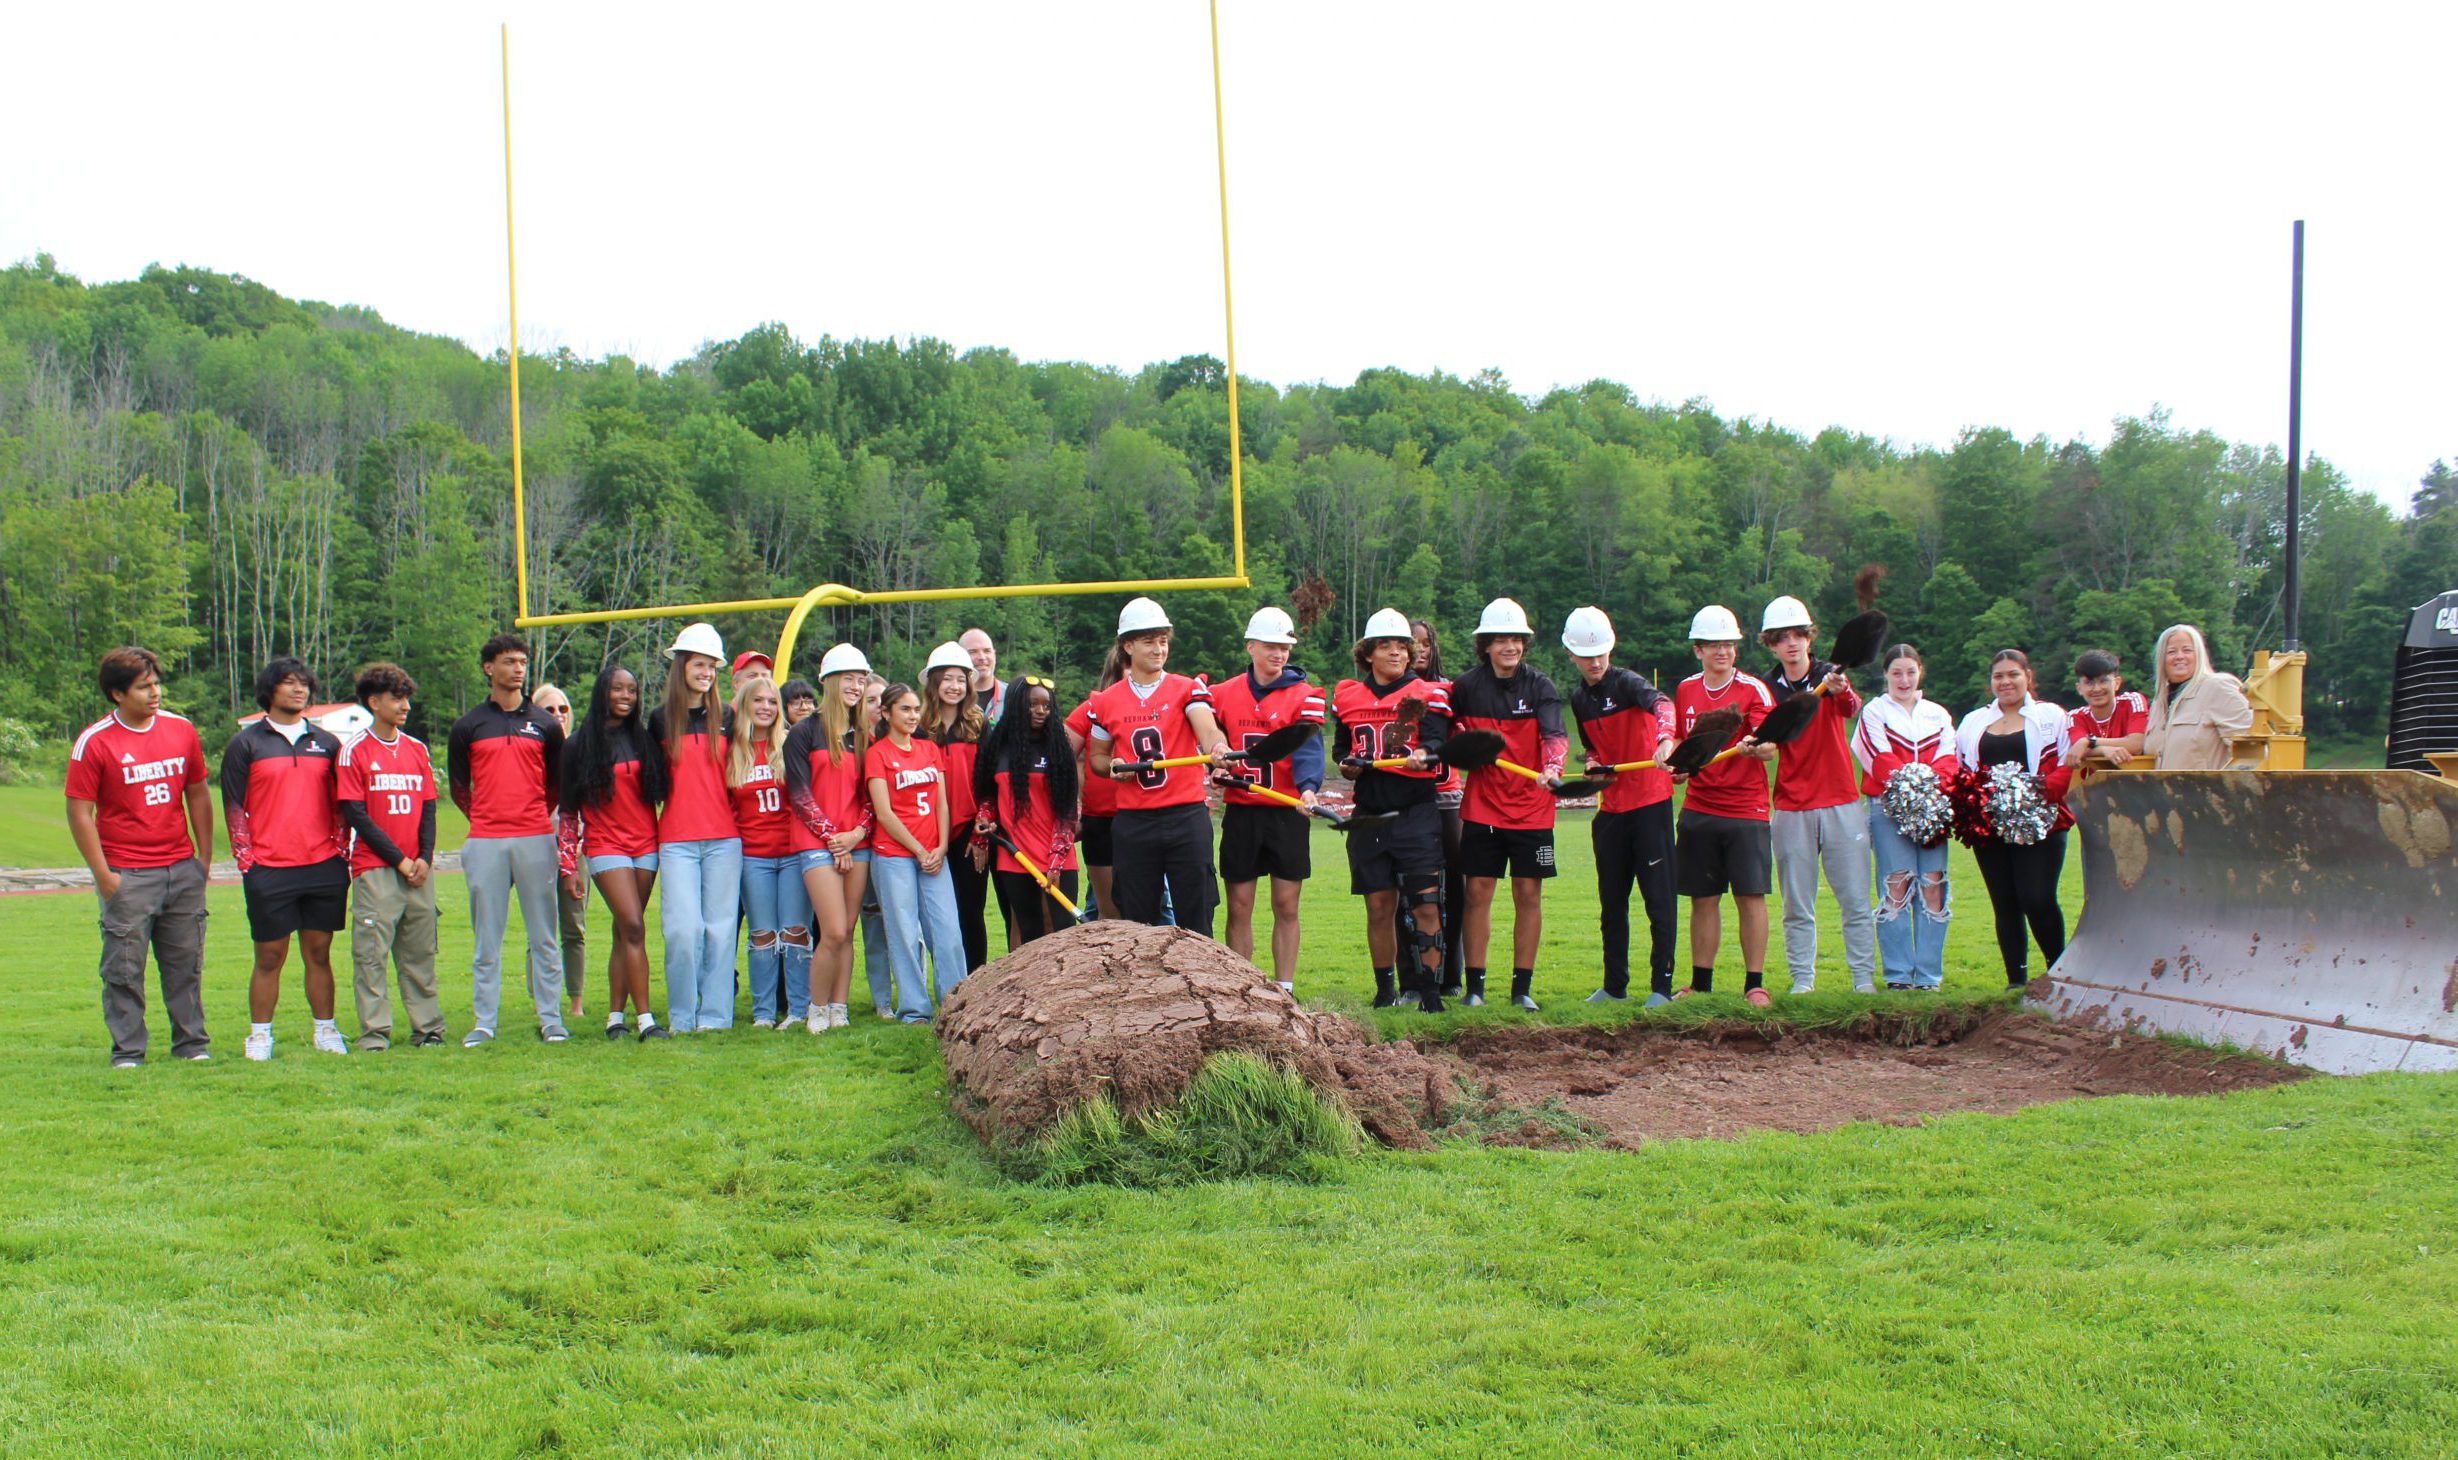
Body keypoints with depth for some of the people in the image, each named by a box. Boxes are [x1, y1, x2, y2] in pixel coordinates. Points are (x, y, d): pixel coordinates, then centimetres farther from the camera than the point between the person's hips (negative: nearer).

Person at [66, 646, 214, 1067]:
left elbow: (198, 795, 15)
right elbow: (79, 812, -7)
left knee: (185, 964, 10)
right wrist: (102, 874, -10)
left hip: (182, 870, 4)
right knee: (124, 969, 0)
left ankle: (192, 1044, 19)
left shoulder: (181, 730, 7)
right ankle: (127, 1053, 7)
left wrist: (204, 858, 11)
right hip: (127, 875, -4)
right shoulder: (94, 742, -7)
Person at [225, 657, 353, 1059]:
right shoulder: (245, 744, 3)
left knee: (319, 954, 7)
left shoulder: (326, 743, 12)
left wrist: (340, 853, 8)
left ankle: (326, 1030, 13)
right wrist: (246, 861, -5)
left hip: (323, 868, 3)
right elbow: (234, 807, 2)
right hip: (268, 871, -2)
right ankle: (260, 1036, 9)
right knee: (269, 957, 1)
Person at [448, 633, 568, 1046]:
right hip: (485, 842, 0)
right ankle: (483, 1022, 7)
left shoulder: (545, 725, 9)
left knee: (544, 937, 2)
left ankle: (551, 1019, 7)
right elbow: (458, 787, 14)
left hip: (536, 840, 0)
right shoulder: (467, 726, 7)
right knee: (487, 938, 3)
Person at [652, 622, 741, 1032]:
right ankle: (682, 1017, 0)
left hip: (723, 838, 1)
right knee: (683, 929, -9)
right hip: (676, 840, -1)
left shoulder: (725, 718, 9)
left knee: (720, 928, 0)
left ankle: (716, 1015, 5)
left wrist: (733, 816, 8)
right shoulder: (661, 720, 6)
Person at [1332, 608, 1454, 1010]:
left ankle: (1430, 991, -6)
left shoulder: (1429, 694, 4)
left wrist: (1423, 754, -32)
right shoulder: (1346, 696, 13)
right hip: (1368, 817, 3)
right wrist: (1347, 764, 1)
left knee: (1426, 906, -9)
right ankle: (1385, 990, 18)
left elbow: (1435, 742, -10)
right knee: (1379, 908, 7)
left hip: (1416, 814, -3)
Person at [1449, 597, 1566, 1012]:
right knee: (1478, 892, 0)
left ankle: (1522, 988, 10)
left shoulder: (1540, 687, -3)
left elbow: (1555, 734, -18)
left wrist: (1552, 766, -37)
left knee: (1528, 894, 2)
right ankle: (1474, 986, 7)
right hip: (1482, 807, 0)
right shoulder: (1467, 687, 0)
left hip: (1532, 807, 0)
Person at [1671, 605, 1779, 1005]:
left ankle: (1754, 983, 2)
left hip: (1746, 810, -4)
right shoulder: (1685, 691, 10)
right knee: (1703, 898, 8)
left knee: (1751, 896, -5)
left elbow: (1771, 745, -15)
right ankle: (1700, 983, 16)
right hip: (1698, 810, 4)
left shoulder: (1753, 689, -5)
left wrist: (1755, 747, -37)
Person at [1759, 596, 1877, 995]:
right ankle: (1803, 980, 8)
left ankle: (1864, 978, 2)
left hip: (1842, 804, -2)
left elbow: (1851, 708, -21)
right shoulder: (1768, 690, 8)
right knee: (1797, 905, 3)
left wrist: (1841, 692, -44)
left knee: (1856, 900, -2)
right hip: (1791, 809, 2)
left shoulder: (1831, 677, 1)